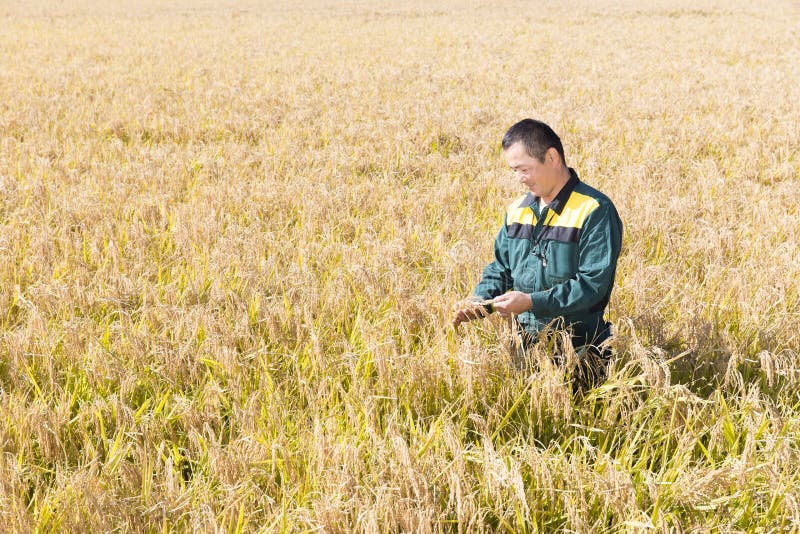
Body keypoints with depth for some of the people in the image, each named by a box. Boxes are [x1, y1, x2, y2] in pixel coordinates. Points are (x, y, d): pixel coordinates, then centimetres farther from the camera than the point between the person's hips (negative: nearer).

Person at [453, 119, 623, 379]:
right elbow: (500, 268, 21)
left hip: (578, 348, -5)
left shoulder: (595, 211, -9)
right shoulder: (517, 209, 14)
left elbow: (593, 284, -15)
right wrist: (480, 301, 0)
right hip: (524, 343, 6)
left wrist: (532, 302, -21)